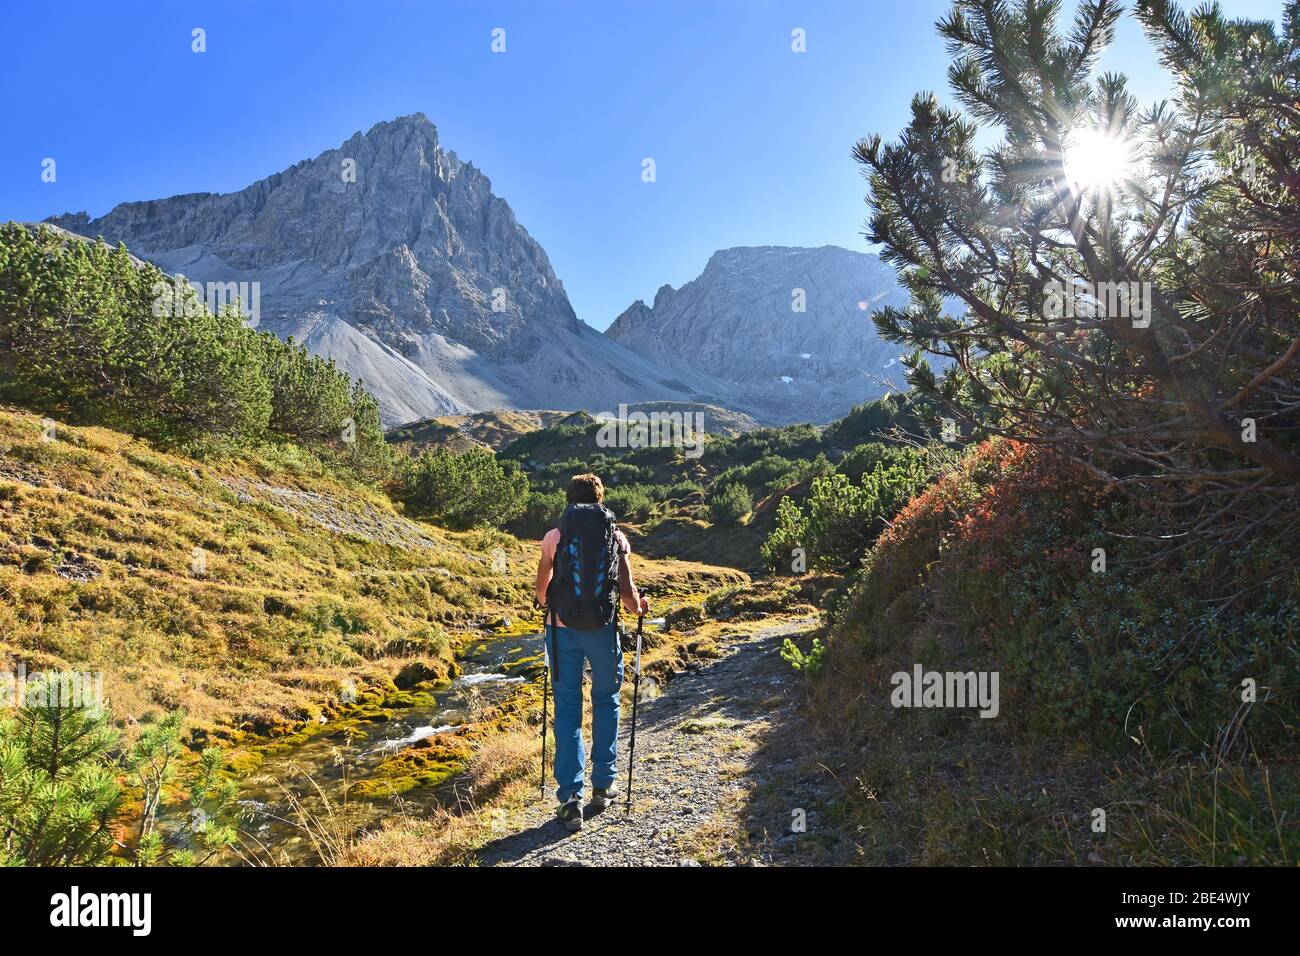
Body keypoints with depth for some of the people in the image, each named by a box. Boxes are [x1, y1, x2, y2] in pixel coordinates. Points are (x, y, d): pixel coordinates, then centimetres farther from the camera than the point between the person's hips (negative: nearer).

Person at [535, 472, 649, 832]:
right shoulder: (617, 537, 0)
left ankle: (571, 797, 1)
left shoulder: (554, 537, 0)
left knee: (567, 708, 7)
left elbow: (541, 590, 14)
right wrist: (640, 606, 19)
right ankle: (602, 785, 26)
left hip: (563, 628, 0)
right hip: (602, 628, 1)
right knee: (606, 701, 20)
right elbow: (628, 594, -4)